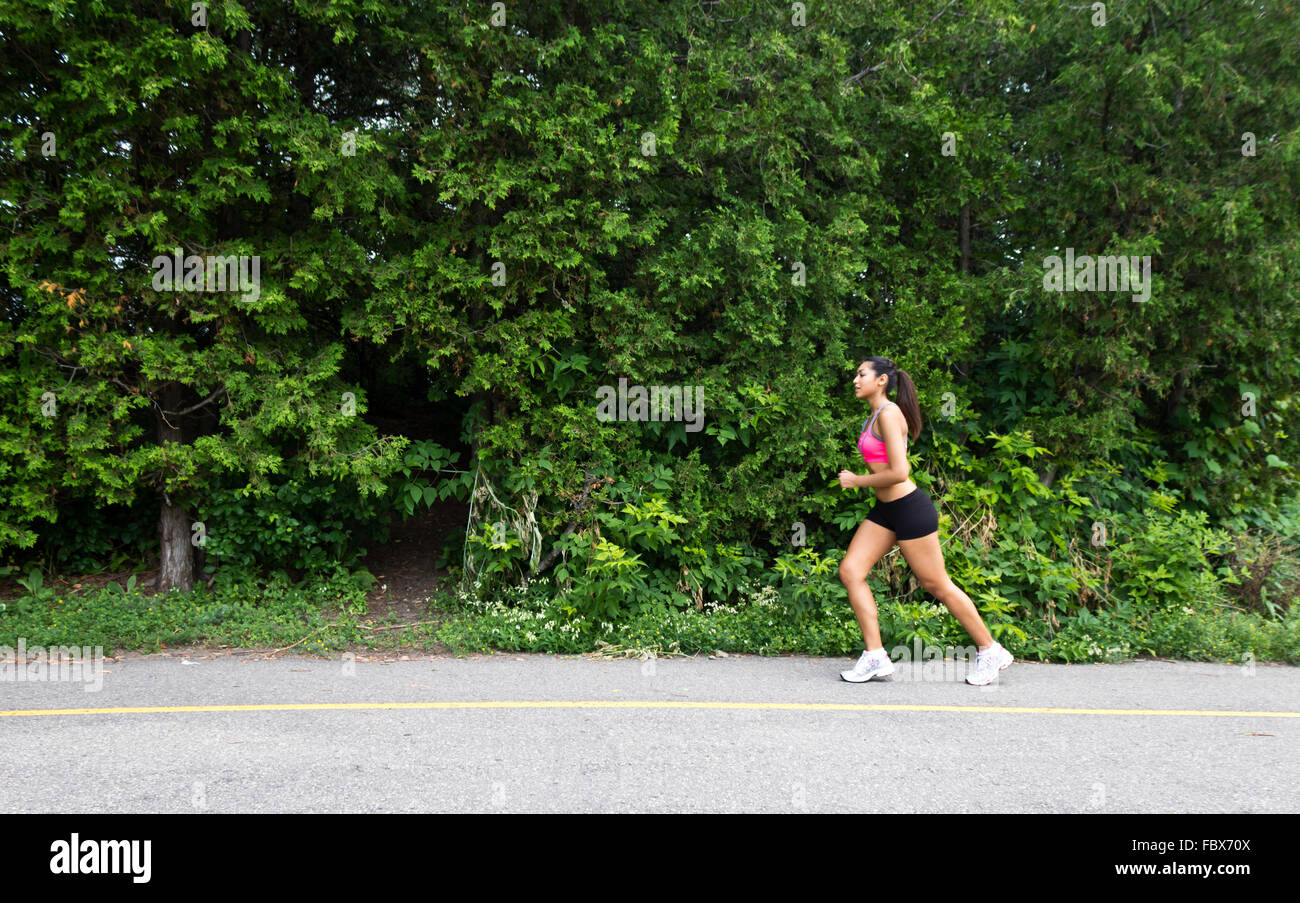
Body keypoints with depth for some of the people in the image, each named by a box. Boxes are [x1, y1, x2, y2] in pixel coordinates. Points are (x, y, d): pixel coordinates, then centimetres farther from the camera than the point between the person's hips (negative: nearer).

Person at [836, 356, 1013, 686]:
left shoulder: (889, 414, -17)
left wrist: (857, 481, -14)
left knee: (937, 585, 2)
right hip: (885, 510, 9)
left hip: (909, 509, -9)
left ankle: (991, 652, 19)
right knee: (850, 570, -2)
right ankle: (875, 656, 2)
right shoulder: (876, 415, 11)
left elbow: (898, 473, -25)